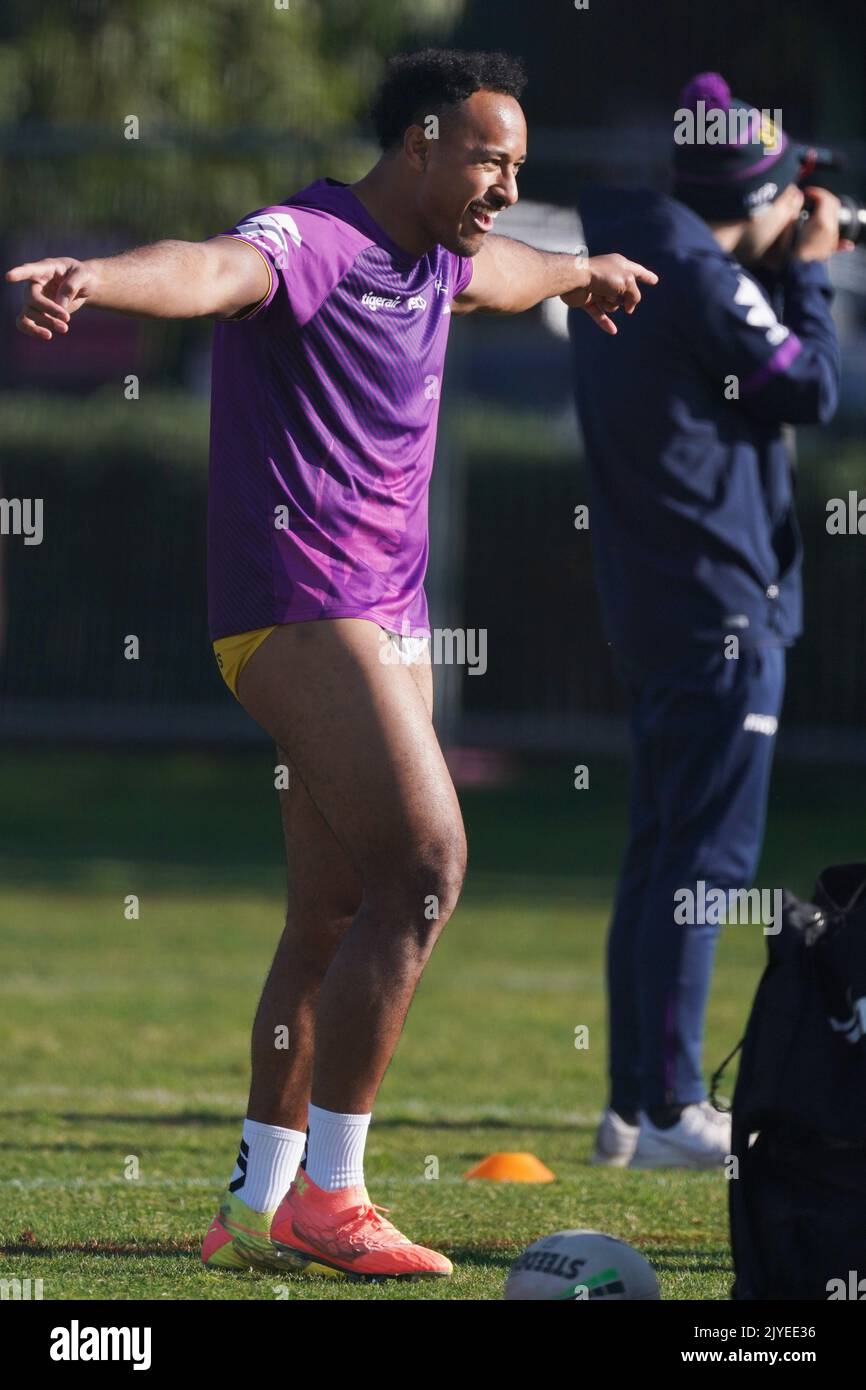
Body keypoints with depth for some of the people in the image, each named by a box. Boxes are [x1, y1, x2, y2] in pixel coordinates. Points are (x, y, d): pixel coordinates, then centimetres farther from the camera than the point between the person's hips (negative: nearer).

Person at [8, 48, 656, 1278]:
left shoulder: (429, 262, 16)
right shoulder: (310, 243, -14)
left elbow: (504, 271, 42)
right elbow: (210, 270, -37)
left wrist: (586, 273, 64)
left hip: (385, 620, 10)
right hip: (300, 610, -10)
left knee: (334, 923, 10)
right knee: (425, 872, -18)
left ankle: (255, 1208, 15)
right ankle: (327, 1195, -15)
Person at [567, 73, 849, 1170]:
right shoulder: (703, 283, -16)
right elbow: (809, 389, -11)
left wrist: (778, 267, 19)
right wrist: (807, 272, 1)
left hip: (650, 611, 10)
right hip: (720, 608, -10)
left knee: (661, 855, 14)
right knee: (708, 855, -9)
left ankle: (633, 1108, 17)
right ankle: (668, 1110, -12)